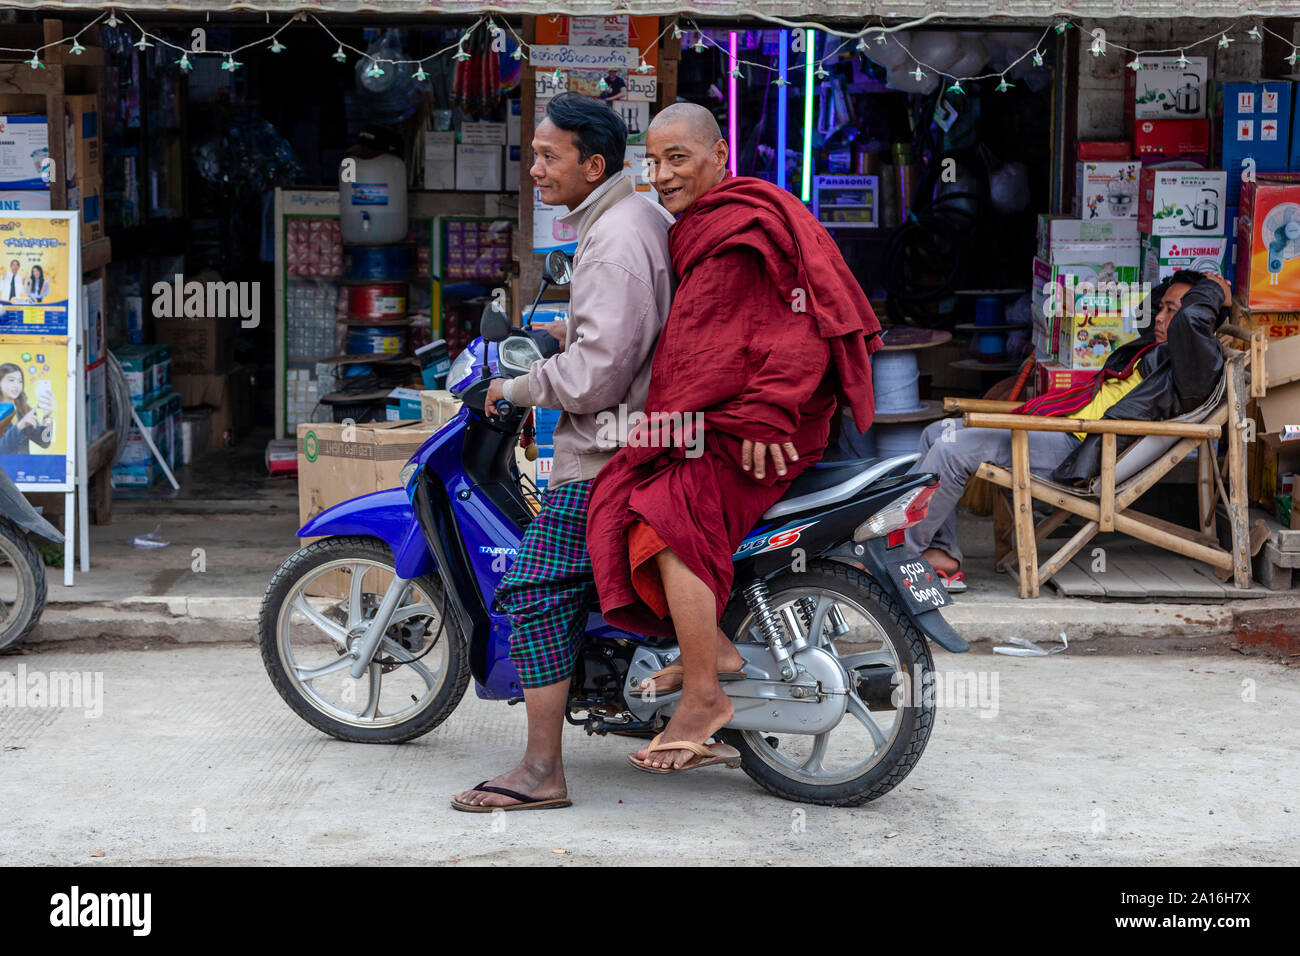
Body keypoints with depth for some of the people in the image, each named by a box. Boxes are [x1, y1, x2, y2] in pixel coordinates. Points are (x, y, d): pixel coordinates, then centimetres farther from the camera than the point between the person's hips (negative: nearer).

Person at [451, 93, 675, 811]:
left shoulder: (613, 241, -19)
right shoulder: (647, 216, 13)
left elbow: (598, 372, -24)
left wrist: (517, 388, -11)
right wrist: (573, 333, 21)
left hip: (604, 451, -11)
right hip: (648, 434, 11)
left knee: (533, 592, -11)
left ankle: (541, 772, -11)